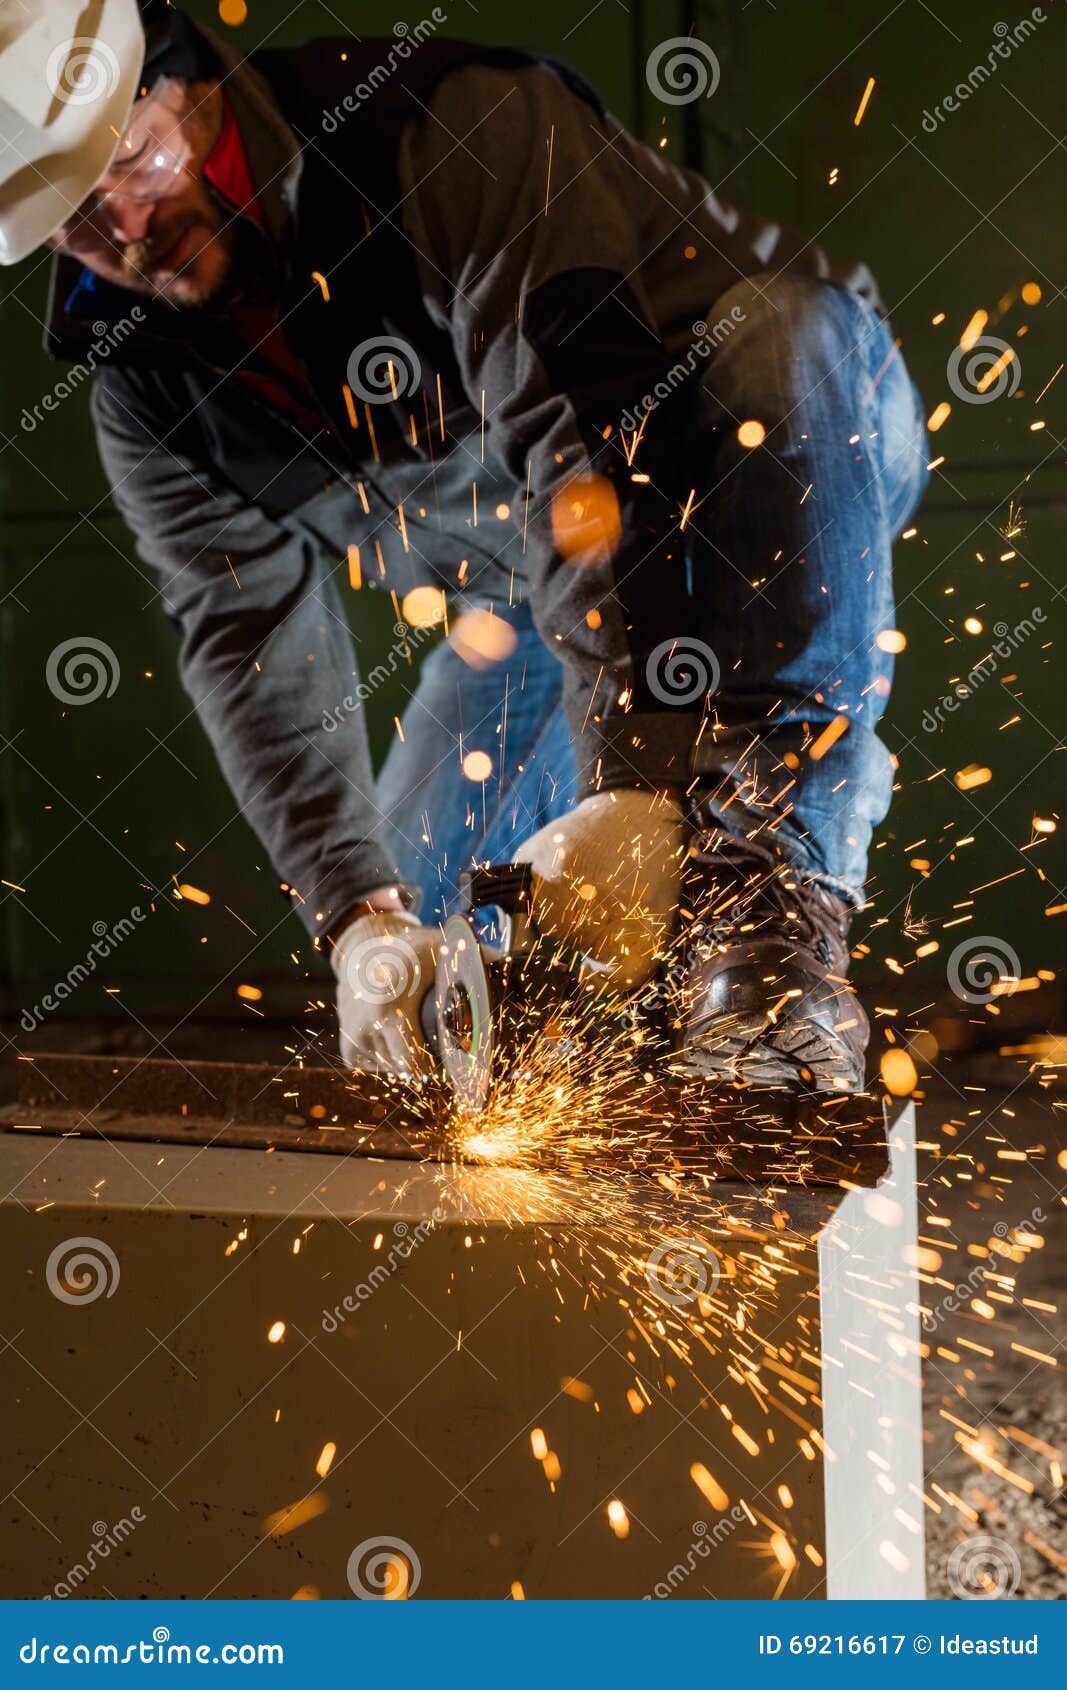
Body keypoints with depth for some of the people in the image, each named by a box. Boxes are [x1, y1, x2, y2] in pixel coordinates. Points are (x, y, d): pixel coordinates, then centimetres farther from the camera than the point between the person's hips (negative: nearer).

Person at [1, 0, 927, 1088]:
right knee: (428, 909, -1)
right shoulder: (150, 400, -10)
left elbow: (588, 437, -41)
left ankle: (775, 906, -44)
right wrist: (358, 918, -30)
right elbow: (255, 647, -17)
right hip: (539, 589, 6)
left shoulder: (452, 129, -30)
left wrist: (633, 784, -50)